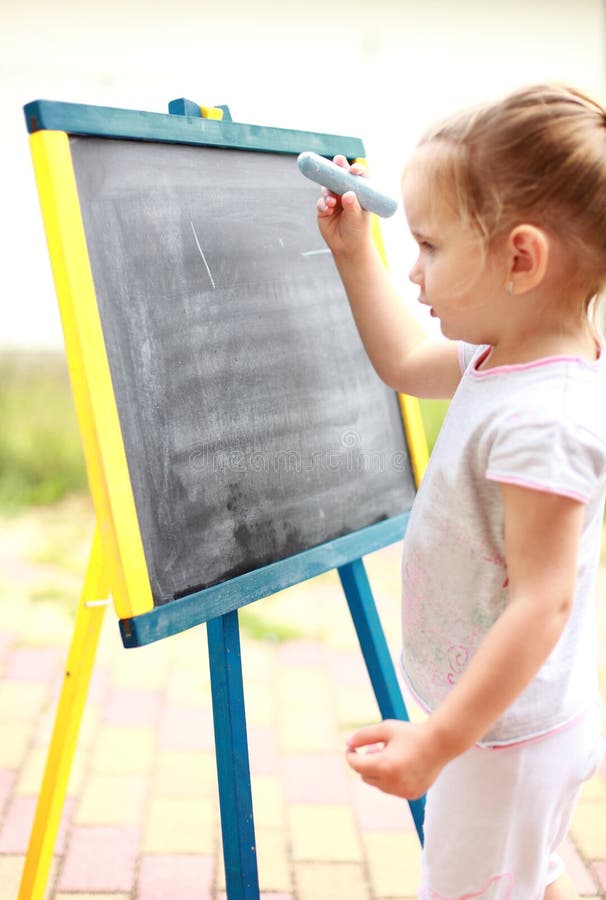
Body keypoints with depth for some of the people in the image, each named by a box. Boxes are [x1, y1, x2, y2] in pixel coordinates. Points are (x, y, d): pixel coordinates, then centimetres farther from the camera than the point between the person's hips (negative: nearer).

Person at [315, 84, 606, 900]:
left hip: (507, 737, -9)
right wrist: (354, 251, 15)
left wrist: (438, 741, -28)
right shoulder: (507, 360, -2)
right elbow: (405, 361, 17)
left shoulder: (541, 419, -32)